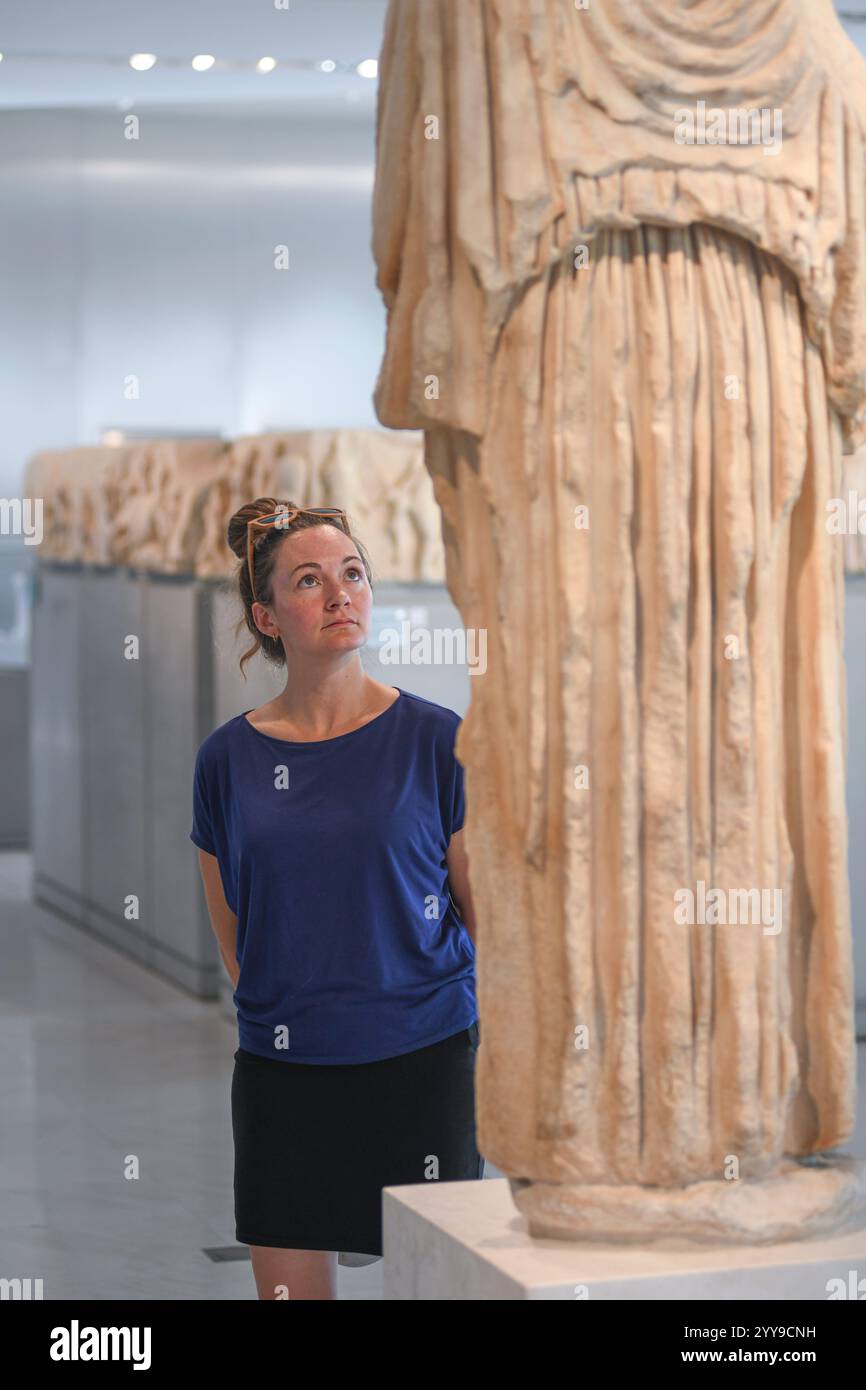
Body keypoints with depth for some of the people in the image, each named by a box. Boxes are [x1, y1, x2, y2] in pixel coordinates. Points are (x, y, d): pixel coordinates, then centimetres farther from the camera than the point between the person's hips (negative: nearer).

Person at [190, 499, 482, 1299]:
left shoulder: (436, 739, -3)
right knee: (289, 1285, 6)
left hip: (423, 1058, -2)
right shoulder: (229, 758, 3)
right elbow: (231, 932, 12)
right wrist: (288, 1014, 8)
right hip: (280, 1073, 2)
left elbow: (489, 911, 1)